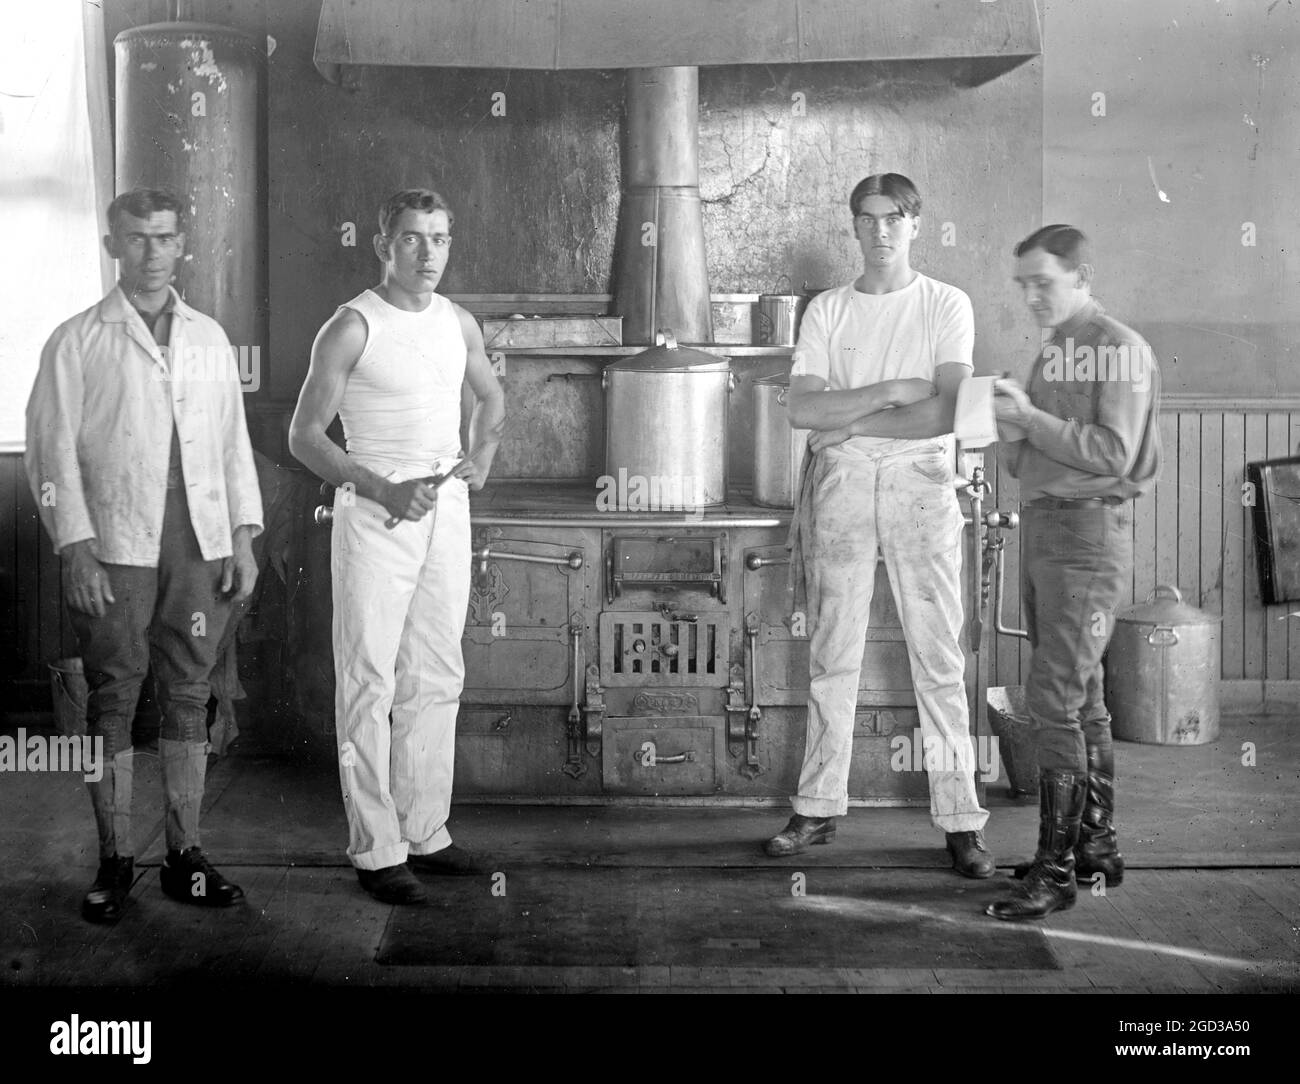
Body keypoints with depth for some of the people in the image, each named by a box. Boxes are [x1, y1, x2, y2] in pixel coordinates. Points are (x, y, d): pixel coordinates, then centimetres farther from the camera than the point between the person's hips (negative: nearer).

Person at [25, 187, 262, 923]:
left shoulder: (209, 338, 13)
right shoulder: (78, 341, 3)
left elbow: (234, 441, 14)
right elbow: (53, 449, -2)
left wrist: (243, 538, 7)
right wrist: (76, 549, -10)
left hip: (200, 545, 3)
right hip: (115, 549, -3)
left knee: (189, 697, 6)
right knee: (113, 701, 1)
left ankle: (186, 856, 14)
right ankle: (115, 863, 9)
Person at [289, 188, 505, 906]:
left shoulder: (459, 324, 9)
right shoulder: (353, 327, -8)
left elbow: (491, 397, 29)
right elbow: (304, 436, -9)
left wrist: (483, 456, 9)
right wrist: (386, 492, -18)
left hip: (446, 507, 6)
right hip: (375, 514, -6)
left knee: (437, 679, 10)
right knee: (370, 683, -4)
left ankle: (423, 833, 19)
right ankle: (375, 851, 1)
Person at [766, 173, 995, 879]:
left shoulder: (946, 305, 3)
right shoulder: (827, 310, 10)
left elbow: (945, 411, -10)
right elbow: (802, 409, -3)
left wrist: (850, 421, -8)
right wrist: (893, 390, -11)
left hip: (922, 483, -2)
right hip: (840, 485, 2)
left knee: (939, 657, -2)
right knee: (832, 655, 6)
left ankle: (959, 820, 2)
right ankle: (819, 808, 14)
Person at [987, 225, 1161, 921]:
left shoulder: (1119, 349, -7)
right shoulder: (1052, 353, 18)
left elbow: (1114, 453, -17)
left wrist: (1030, 418, -16)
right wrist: (1011, 429, -3)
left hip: (1089, 530, -9)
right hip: (1040, 525, 9)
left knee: (1054, 696, -13)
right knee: (1081, 697, 13)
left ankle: (1056, 869, -9)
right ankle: (1095, 846, 22)